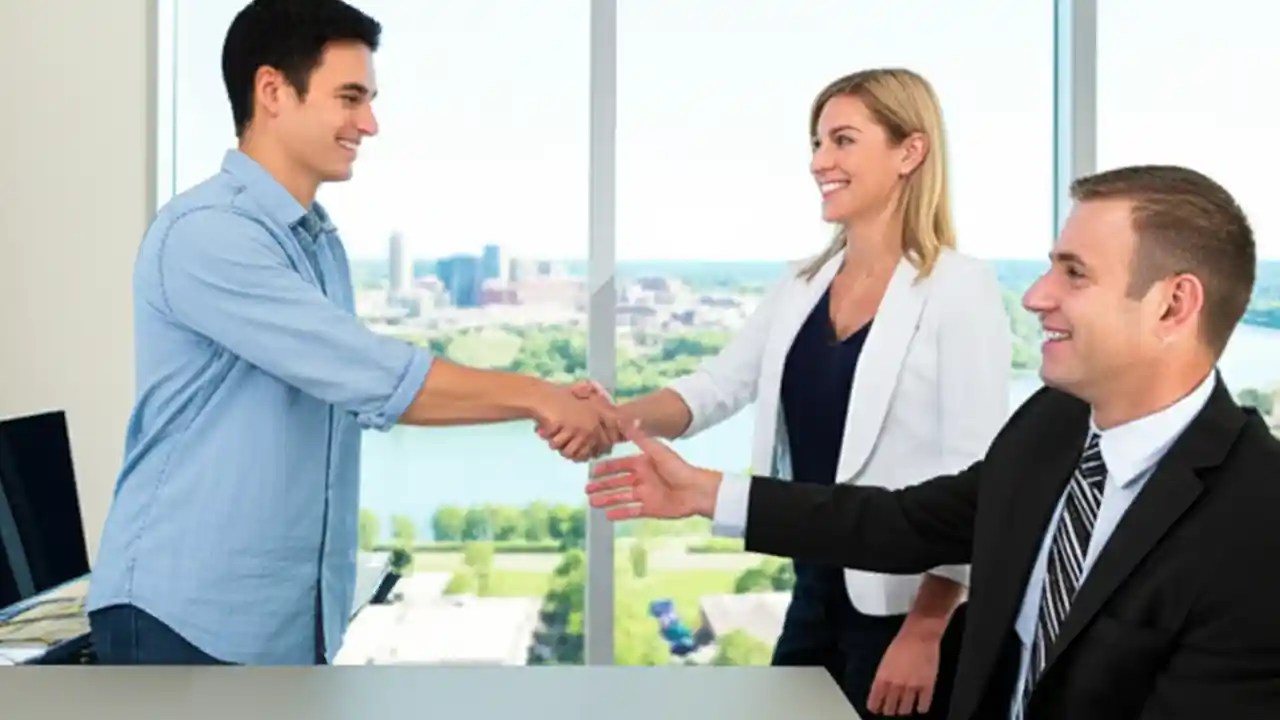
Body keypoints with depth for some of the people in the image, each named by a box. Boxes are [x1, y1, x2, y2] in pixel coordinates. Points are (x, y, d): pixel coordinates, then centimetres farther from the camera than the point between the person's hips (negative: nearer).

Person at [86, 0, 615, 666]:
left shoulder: (321, 243, 12)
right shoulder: (205, 234, -18)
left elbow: (365, 391, 13)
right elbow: (372, 375, -22)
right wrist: (535, 396, -14)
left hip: (292, 615, 8)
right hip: (186, 612, -8)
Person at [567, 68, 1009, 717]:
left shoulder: (959, 288, -12)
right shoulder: (803, 286, 8)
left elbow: (974, 477, -15)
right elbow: (715, 388, 3)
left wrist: (924, 633, -17)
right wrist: (617, 417, -17)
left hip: (907, 610, -6)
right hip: (816, 592, 6)